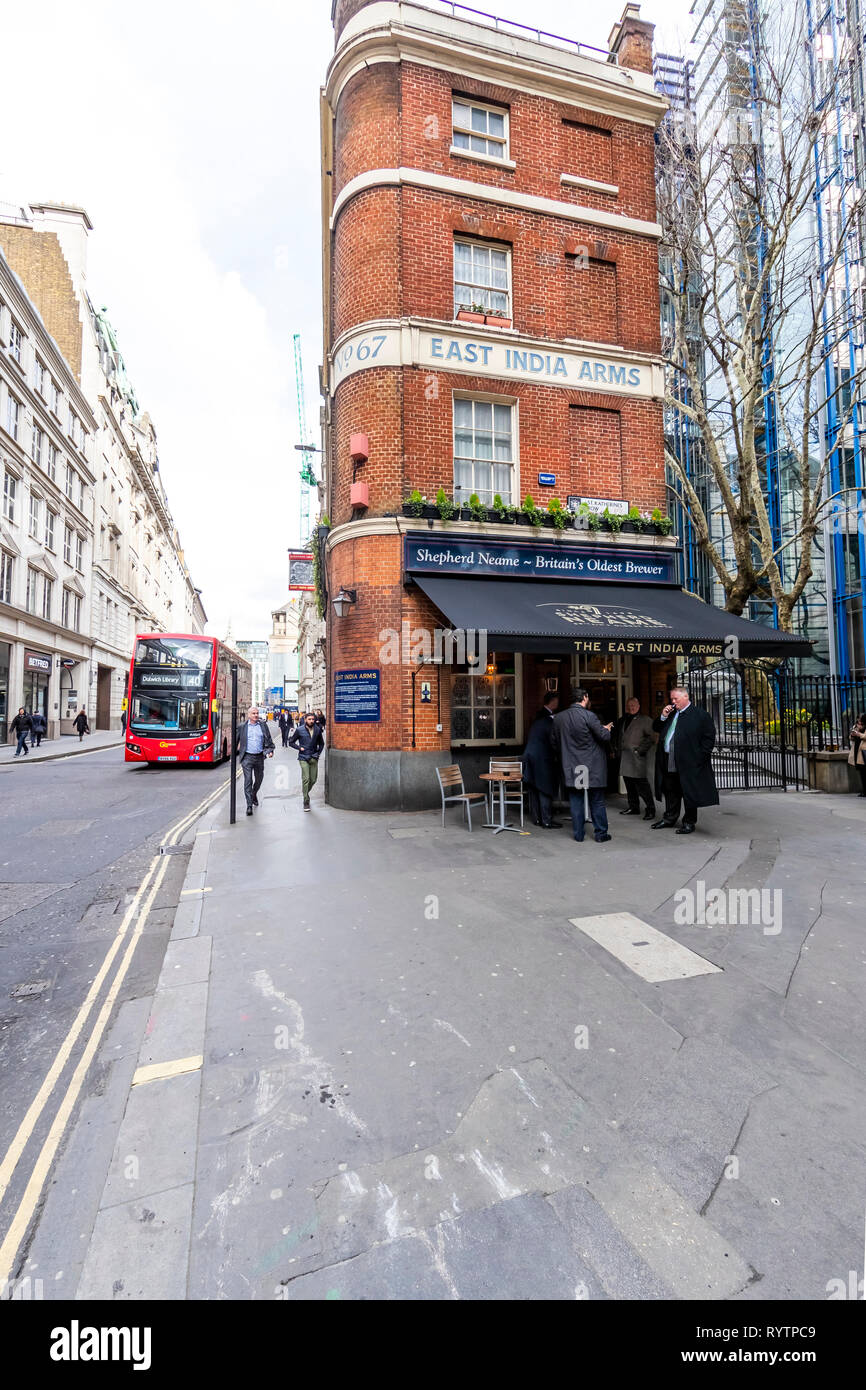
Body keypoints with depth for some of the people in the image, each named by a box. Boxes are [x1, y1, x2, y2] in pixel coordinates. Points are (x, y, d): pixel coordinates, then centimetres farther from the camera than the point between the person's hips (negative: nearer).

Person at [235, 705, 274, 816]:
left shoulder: (263, 725, 5)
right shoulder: (242, 726, 1)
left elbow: (269, 740, 8)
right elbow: (236, 740, 8)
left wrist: (270, 750, -6)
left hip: (259, 757, 3)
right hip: (247, 757, -2)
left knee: (259, 779, 15)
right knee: (248, 780, -7)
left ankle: (254, 794, 45)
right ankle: (249, 805, -5)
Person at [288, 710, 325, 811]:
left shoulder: (317, 730, 4)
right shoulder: (299, 730, -4)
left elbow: (321, 743, 19)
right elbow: (291, 742, 5)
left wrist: (319, 753, 9)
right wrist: (300, 748, -5)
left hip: (314, 758, 3)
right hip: (303, 758, -3)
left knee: (313, 779, 5)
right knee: (306, 779, -12)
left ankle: (305, 793, 33)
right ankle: (306, 802, -5)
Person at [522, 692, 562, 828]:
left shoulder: (538, 717, 12)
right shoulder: (549, 719, -15)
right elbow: (553, 741, -17)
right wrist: (557, 755, -3)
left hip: (530, 756, 9)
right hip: (542, 758, -9)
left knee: (534, 789, 13)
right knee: (545, 790, -2)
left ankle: (536, 818, 21)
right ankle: (547, 821, 3)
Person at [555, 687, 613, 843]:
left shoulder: (559, 717, 1)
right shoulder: (589, 716, -15)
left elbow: (556, 740, 9)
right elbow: (605, 737, -14)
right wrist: (607, 729, 7)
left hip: (572, 767, 4)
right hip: (592, 766, -4)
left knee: (576, 802, 10)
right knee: (597, 802, 9)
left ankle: (578, 835, 15)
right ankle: (601, 834, 17)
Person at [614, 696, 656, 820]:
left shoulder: (645, 720, 1)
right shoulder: (622, 720, 18)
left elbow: (651, 738, -6)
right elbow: (617, 735, 27)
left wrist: (640, 750, -12)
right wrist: (618, 747, 13)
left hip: (637, 756, -6)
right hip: (624, 756, 6)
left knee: (641, 783, -9)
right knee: (629, 782, 12)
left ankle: (650, 809, -1)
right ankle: (633, 807, 23)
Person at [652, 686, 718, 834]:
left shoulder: (700, 715, -5)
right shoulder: (670, 713, 14)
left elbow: (709, 737, -7)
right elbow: (656, 728, 19)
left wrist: (700, 756, -12)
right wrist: (663, 717, 1)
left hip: (688, 763, -6)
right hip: (669, 764, 6)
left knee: (689, 793, 4)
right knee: (671, 792, 16)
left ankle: (689, 822, 15)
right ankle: (669, 818, 27)